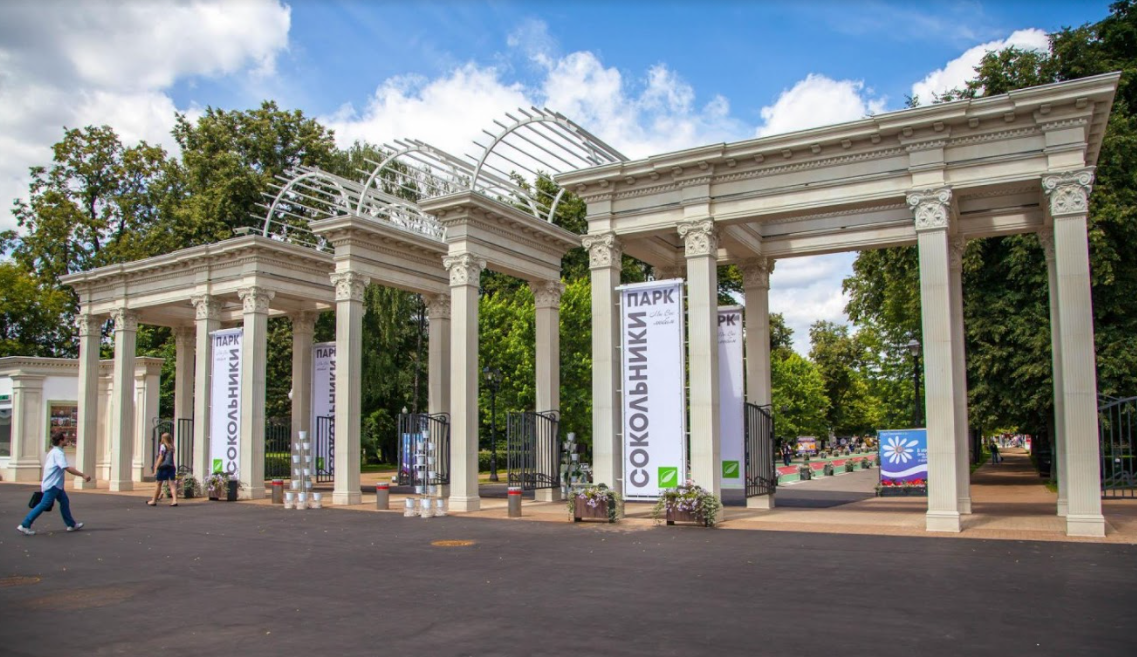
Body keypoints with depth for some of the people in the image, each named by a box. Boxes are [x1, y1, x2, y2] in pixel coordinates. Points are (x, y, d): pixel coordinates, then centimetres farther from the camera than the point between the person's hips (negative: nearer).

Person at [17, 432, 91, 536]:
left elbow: (45, 466, 21)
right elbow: (67, 468, -27)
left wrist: (44, 482, 27)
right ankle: (24, 526, -3)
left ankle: (71, 525, 19)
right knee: (44, 505, -7)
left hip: (56, 484, 10)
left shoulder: (53, 452, 13)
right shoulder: (58, 453, -18)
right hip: (53, 485, -10)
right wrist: (83, 475, -26)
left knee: (64, 501, 13)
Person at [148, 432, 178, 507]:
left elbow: (161, 457, -9)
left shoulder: (163, 446, -5)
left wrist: (156, 468, -8)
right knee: (172, 484, -3)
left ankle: (154, 501, 21)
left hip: (163, 467, -5)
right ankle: (174, 500, -16)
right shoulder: (171, 447, 13)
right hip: (171, 466, 5)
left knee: (159, 484, 9)